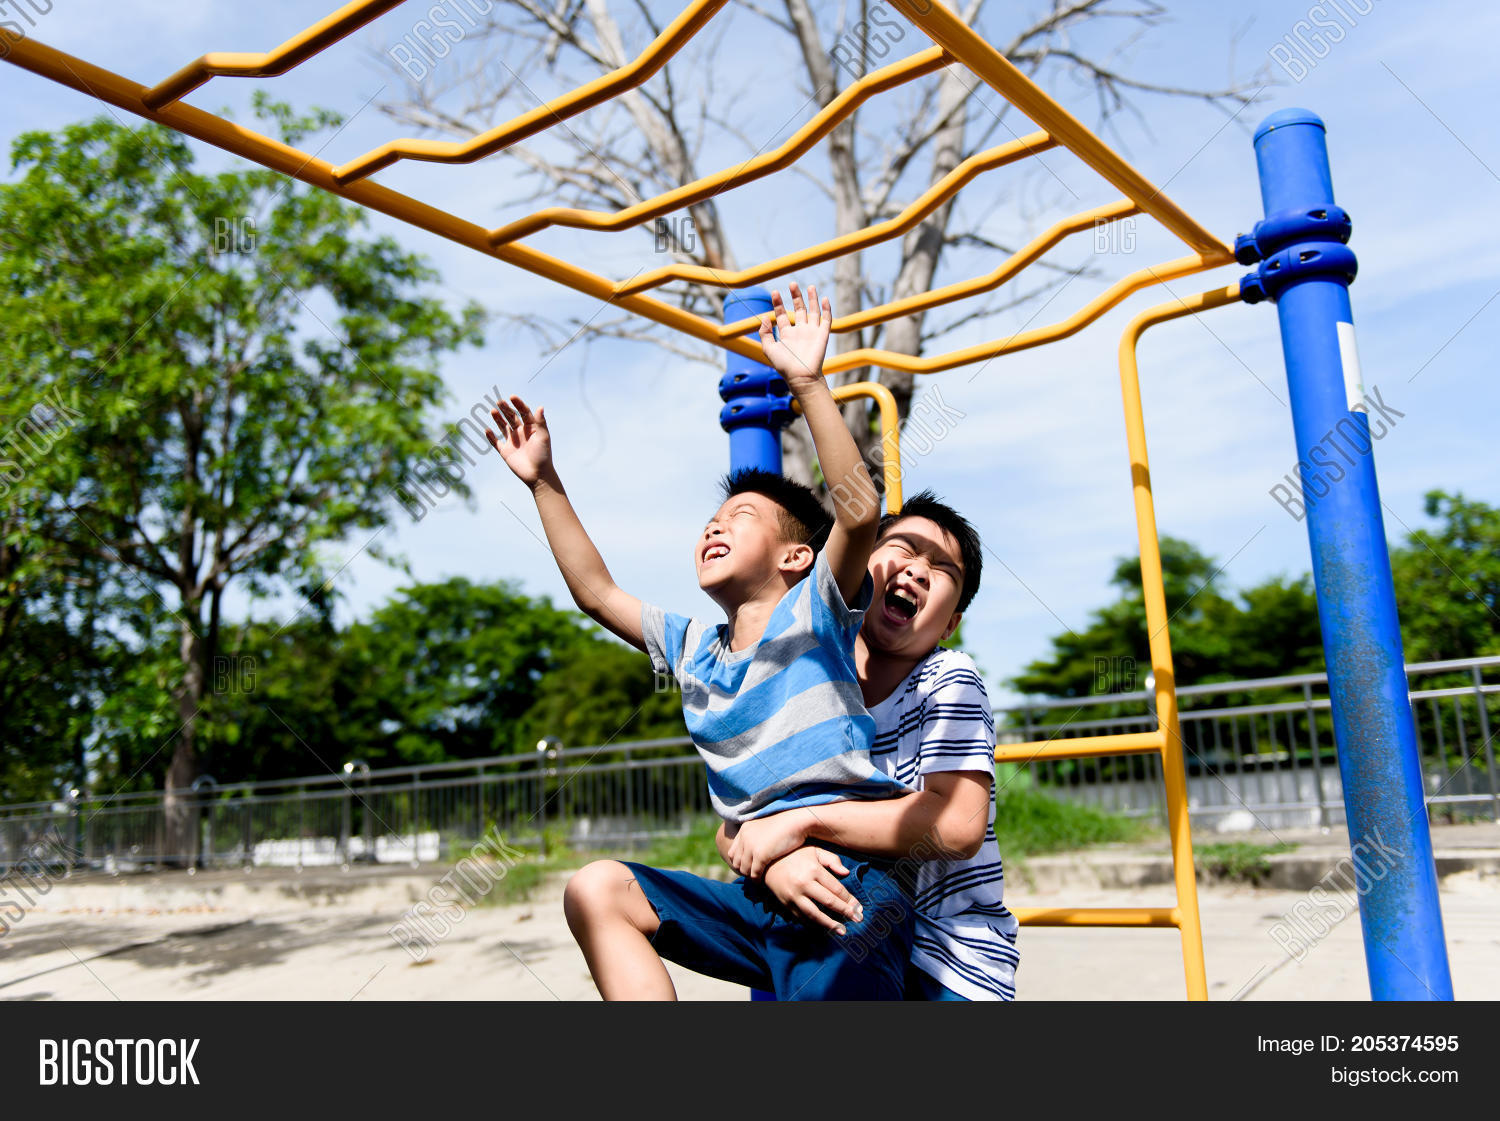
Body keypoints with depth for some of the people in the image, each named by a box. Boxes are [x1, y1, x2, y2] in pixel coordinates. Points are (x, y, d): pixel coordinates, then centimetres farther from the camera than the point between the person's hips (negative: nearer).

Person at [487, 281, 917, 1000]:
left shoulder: (812, 615, 1)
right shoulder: (693, 650, 19)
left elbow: (859, 514, -17)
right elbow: (595, 593, 26)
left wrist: (807, 384, -21)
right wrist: (544, 484, 26)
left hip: (852, 892, -6)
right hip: (756, 899, 6)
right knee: (597, 890, -9)